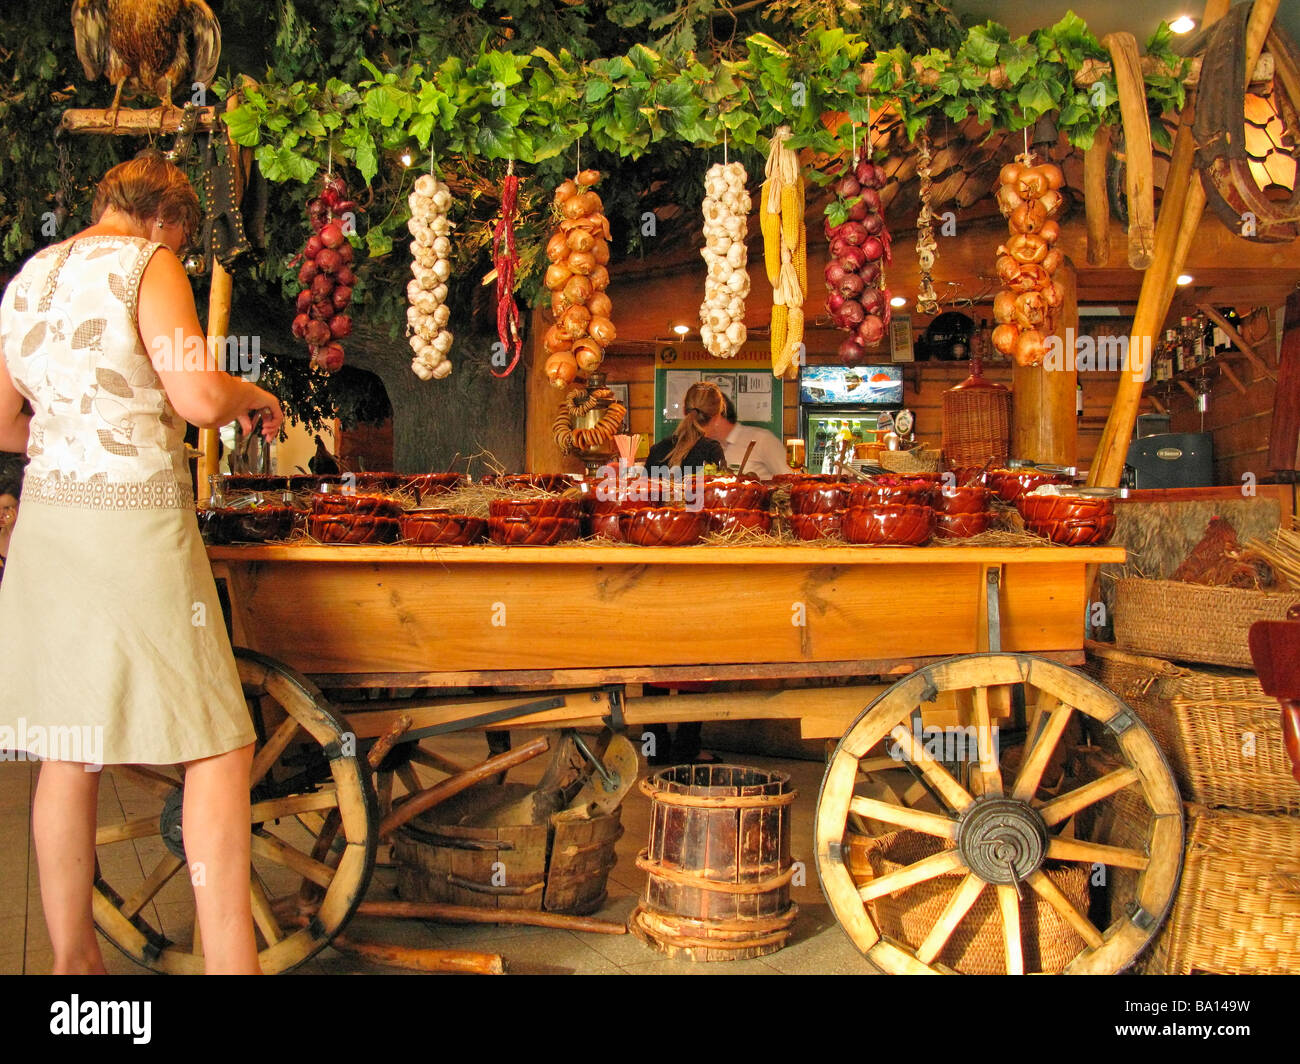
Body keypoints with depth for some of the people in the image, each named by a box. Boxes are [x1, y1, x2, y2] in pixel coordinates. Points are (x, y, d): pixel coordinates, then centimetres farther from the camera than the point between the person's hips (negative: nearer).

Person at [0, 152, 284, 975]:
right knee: (218, 750, -1)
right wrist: (254, 395, 4)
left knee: (69, 752, 14)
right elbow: (200, 397, -16)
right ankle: (230, 959, -1)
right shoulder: (146, 264, -5)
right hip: (134, 526, -8)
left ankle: (73, 955, 25)